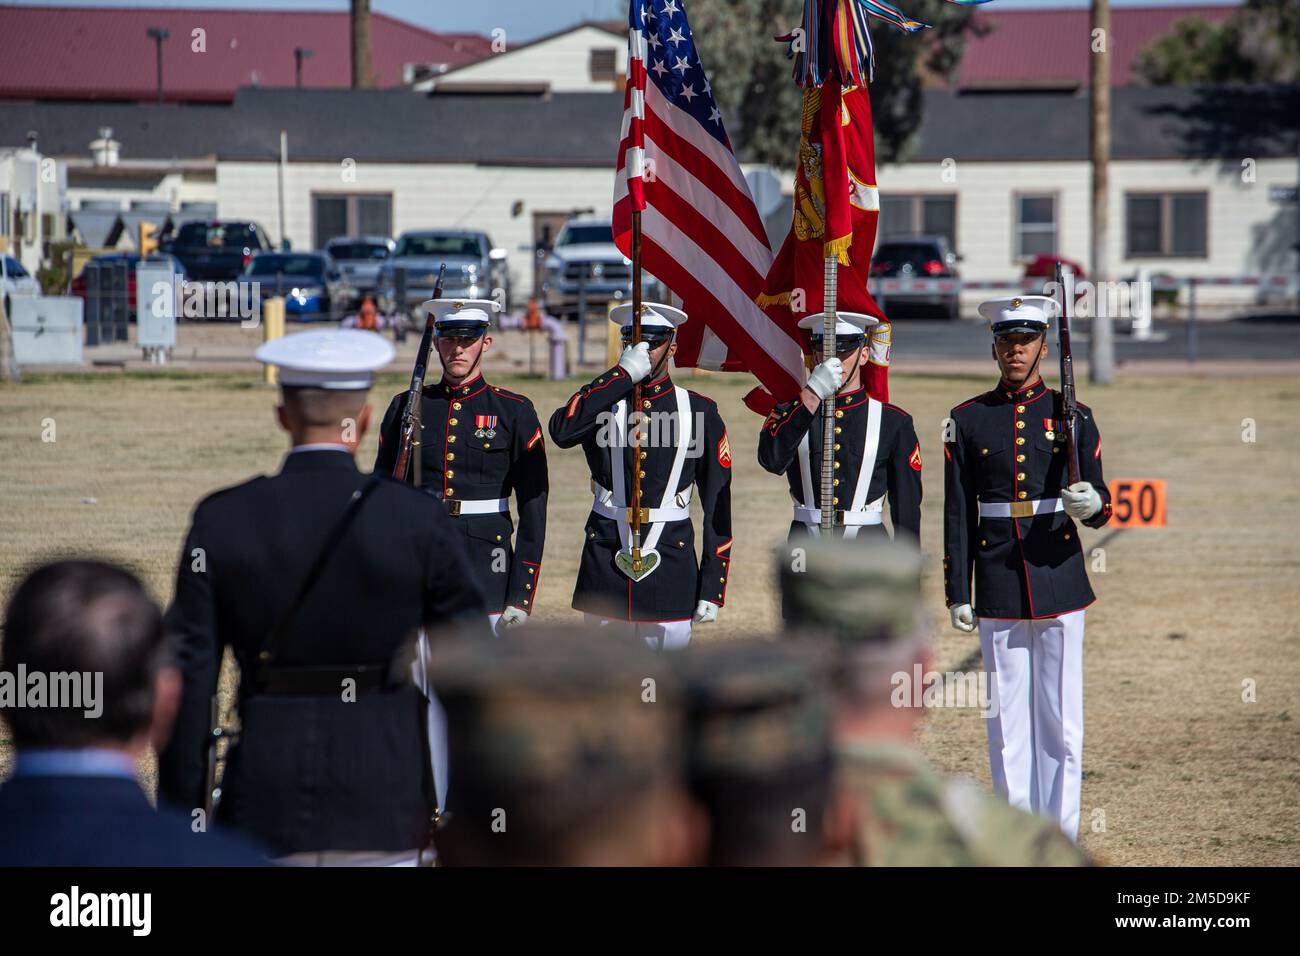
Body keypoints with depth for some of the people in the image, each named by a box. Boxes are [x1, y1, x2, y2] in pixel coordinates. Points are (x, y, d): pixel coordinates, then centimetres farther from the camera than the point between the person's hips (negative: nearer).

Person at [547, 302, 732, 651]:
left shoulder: (700, 412, 3)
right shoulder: (601, 400, 5)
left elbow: (717, 506, 2)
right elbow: (561, 431, -20)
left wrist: (712, 590, -3)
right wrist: (624, 374, -20)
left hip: (669, 559, -1)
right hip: (605, 559, 1)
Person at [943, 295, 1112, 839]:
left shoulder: (1072, 417, 4)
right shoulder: (968, 421, 4)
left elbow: (1101, 507, 4)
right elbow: (957, 515, 5)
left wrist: (1090, 505, -21)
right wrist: (957, 594, 1)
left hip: (1059, 584, 0)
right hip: (998, 588, 1)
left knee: (1061, 721, 0)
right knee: (1008, 721, 4)